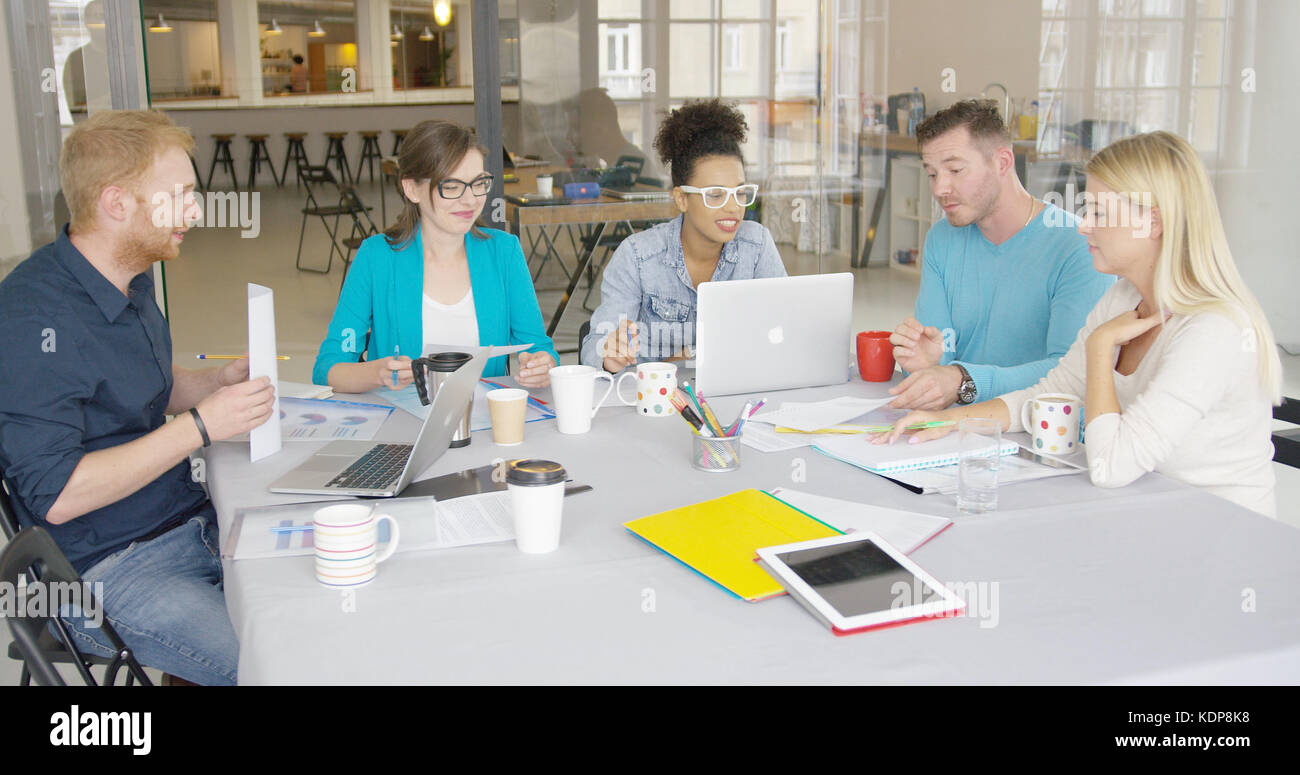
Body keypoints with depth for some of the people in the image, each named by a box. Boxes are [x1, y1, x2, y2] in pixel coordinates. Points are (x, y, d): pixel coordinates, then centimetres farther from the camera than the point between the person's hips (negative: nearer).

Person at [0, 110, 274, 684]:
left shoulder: (132, 280, 8)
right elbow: (56, 495, -24)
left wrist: (221, 380, 3)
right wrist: (201, 425, -23)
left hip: (192, 523, 9)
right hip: (105, 573, -9)